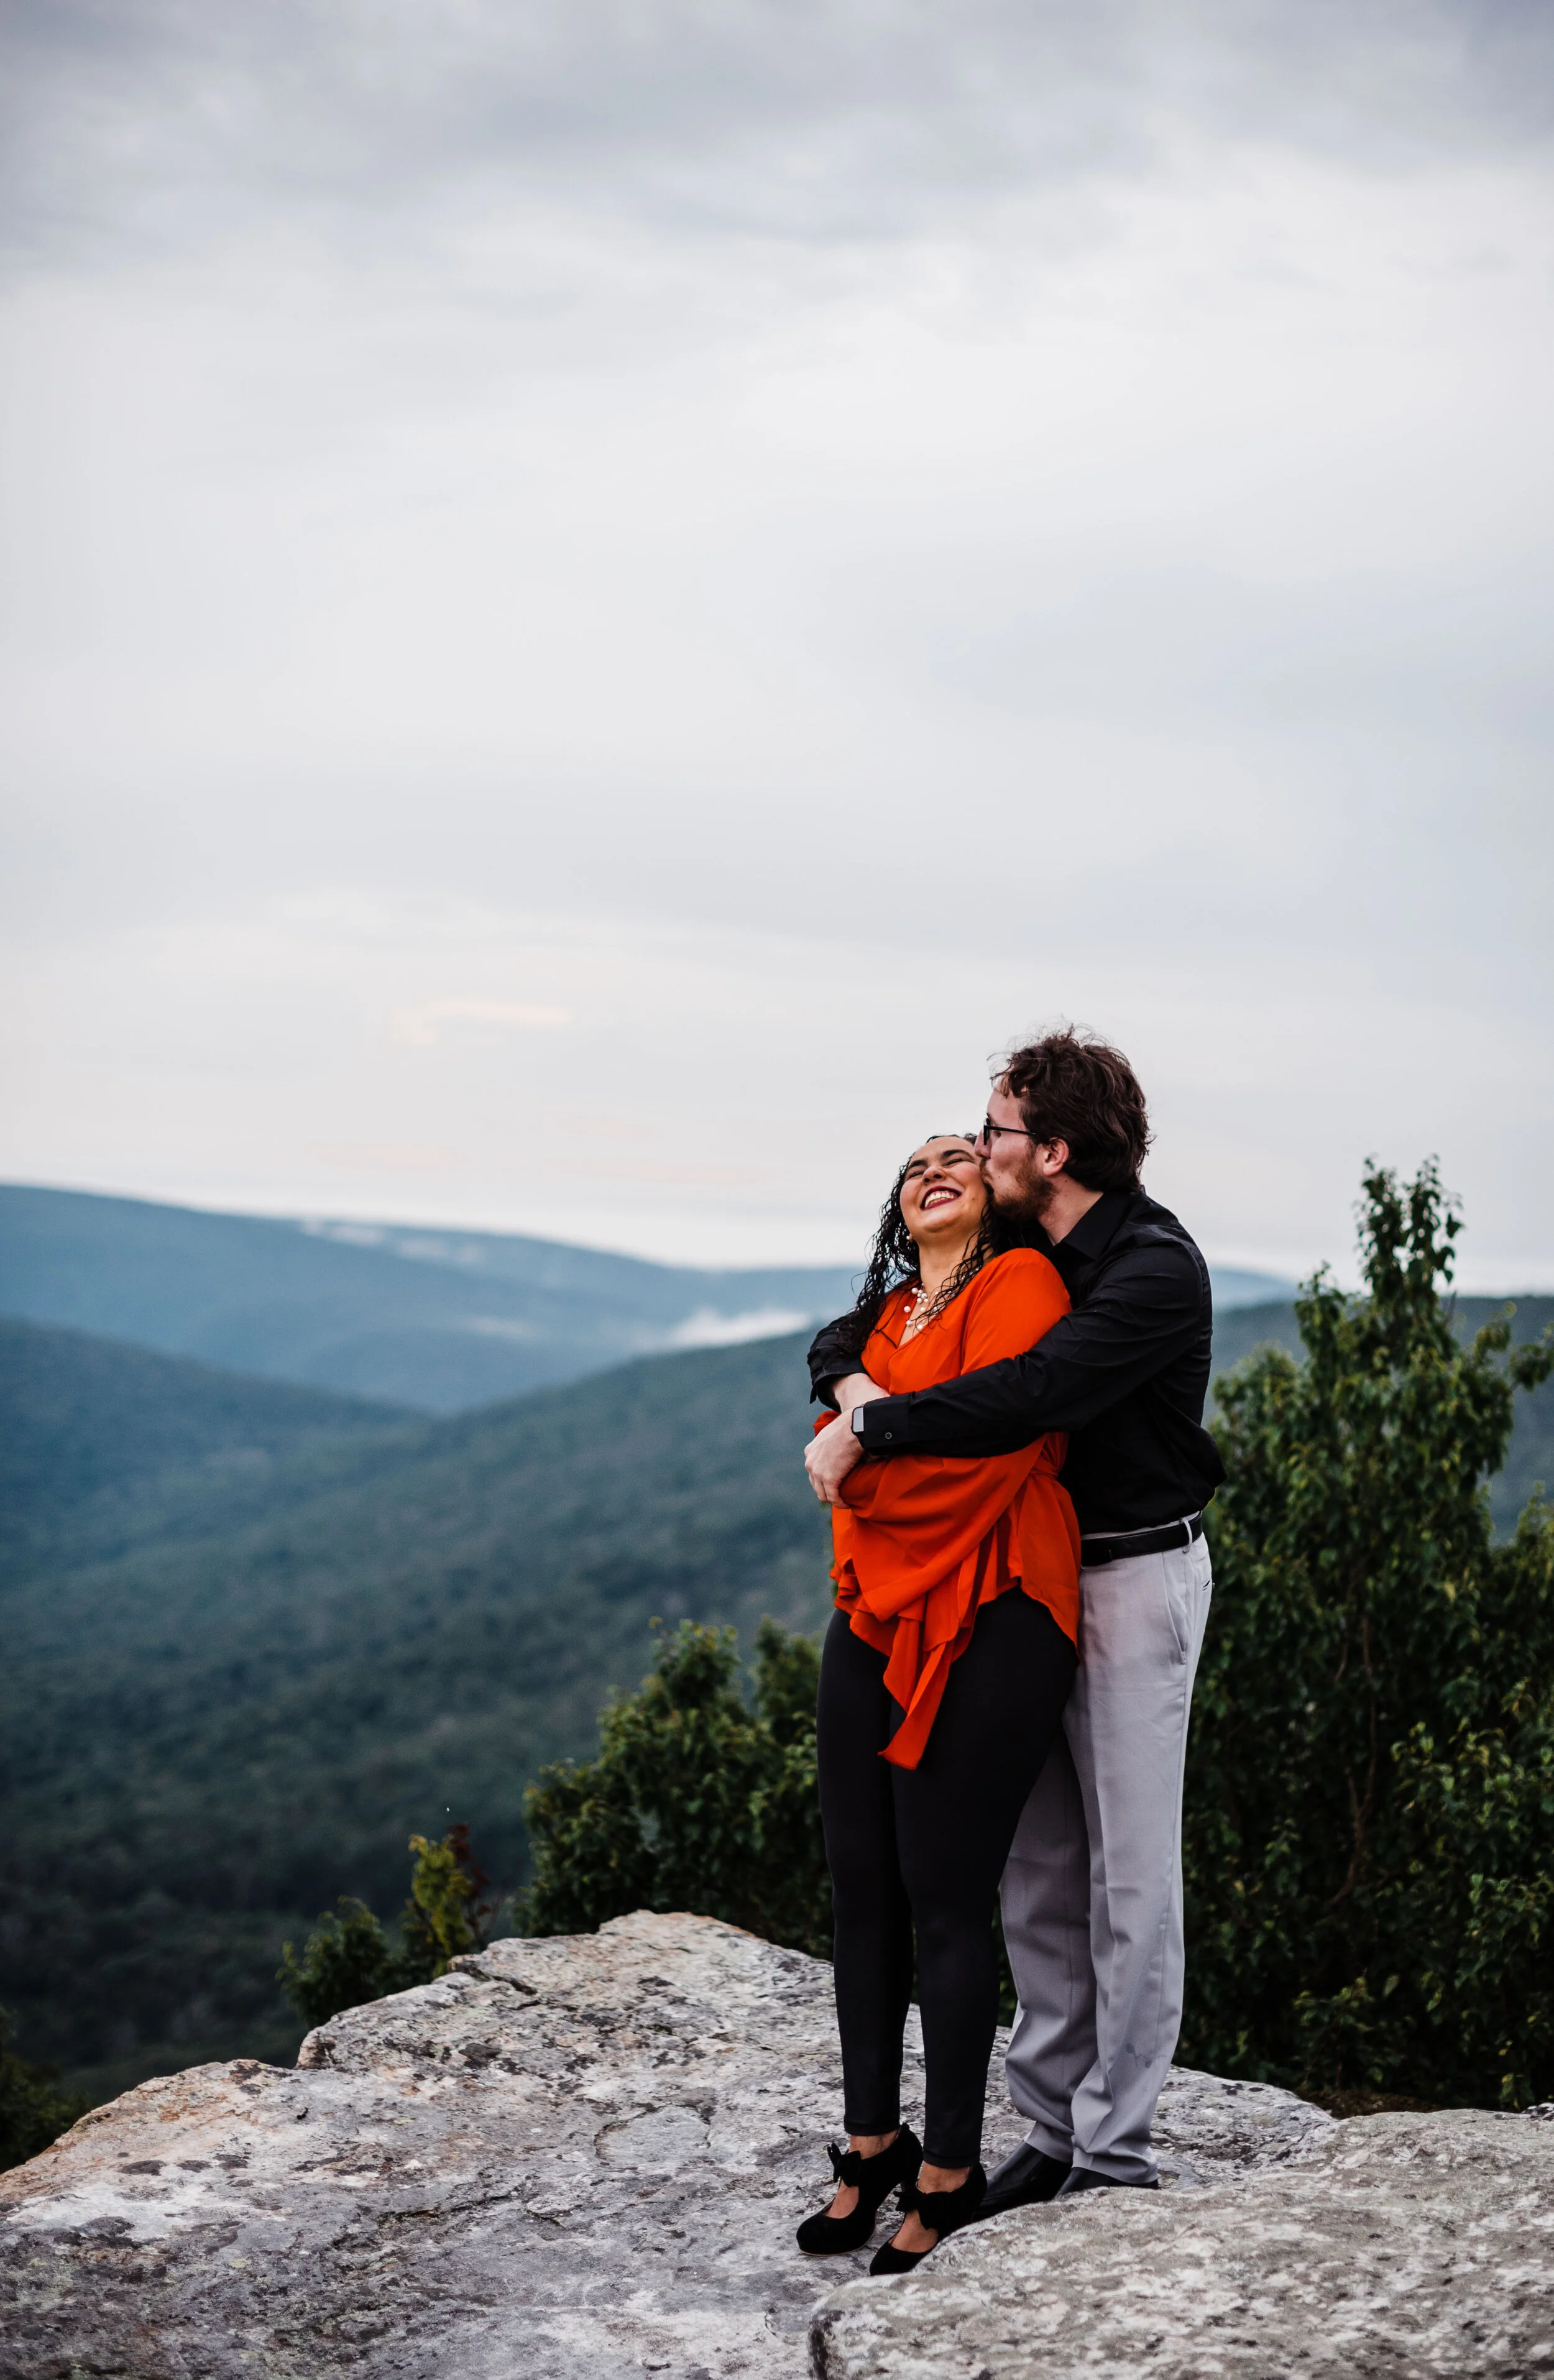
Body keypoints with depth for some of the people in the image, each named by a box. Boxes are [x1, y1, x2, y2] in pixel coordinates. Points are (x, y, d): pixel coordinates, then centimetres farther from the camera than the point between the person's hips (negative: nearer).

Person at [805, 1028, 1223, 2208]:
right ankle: (1055, 2122, 20)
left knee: (1129, 1875, -2)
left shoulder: (1156, 1271, -18)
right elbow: (846, 1334, 12)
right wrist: (852, 1380, -12)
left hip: (1136, 1577, -8)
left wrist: (868, 1431, -25)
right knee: (1037, 1866, 11)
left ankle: (1117, 2153, 4)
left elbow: (1030, 1396, -31)